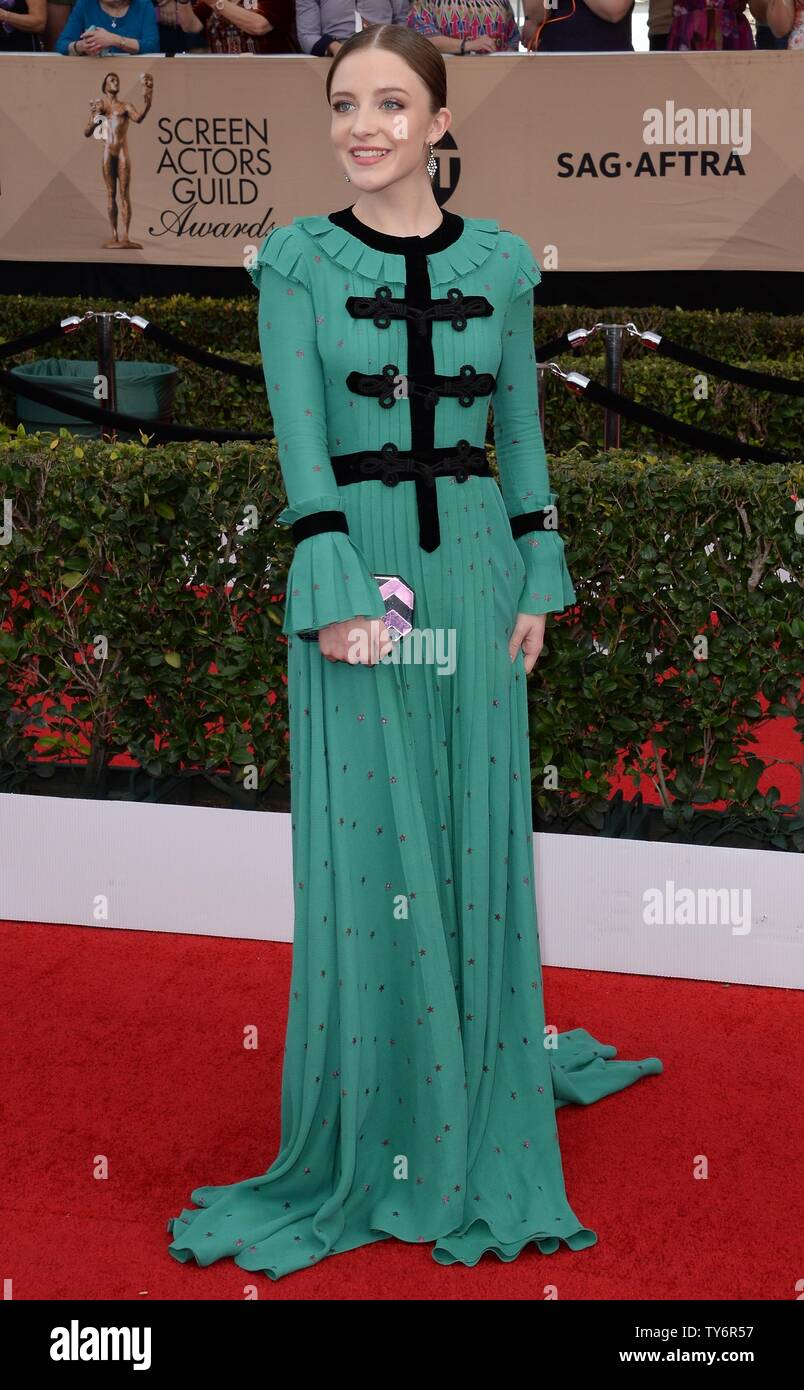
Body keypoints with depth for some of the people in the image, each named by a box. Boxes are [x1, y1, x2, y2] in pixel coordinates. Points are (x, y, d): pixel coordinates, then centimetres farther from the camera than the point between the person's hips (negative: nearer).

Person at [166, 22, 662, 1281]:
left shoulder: (500, 262, 5)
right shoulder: (298, 259, -3)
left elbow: (522, 432, 10)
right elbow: (299, 437, -10)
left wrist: (537, 581, 6)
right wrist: (337, 594, -18)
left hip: (473, 558, 3)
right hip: (357, 557, -2)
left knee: (476, 825, 9)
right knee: (363, 834, 1)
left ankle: (485, 1093, 29)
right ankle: (376, 1131, 15)